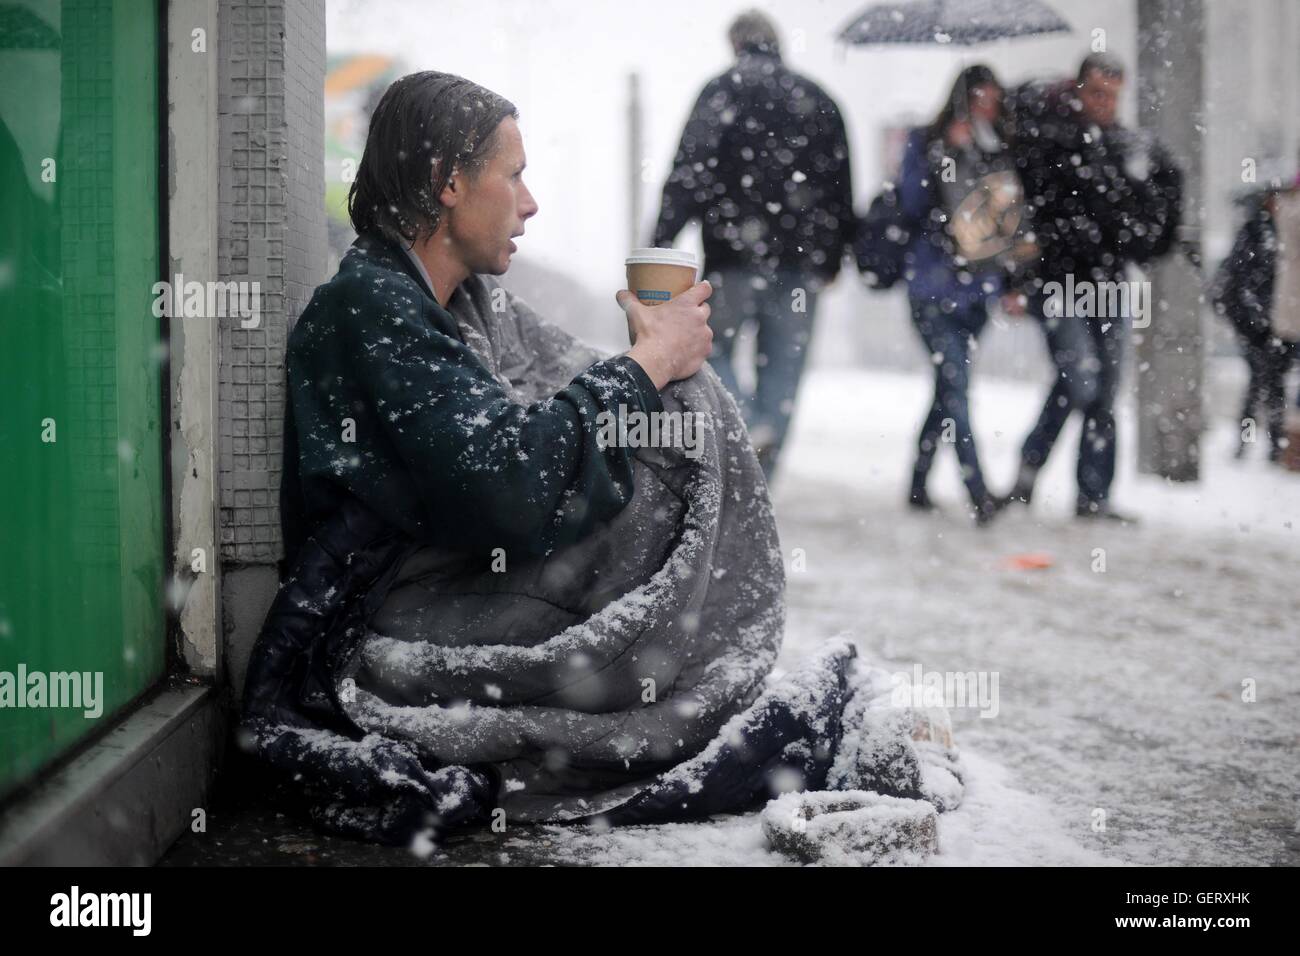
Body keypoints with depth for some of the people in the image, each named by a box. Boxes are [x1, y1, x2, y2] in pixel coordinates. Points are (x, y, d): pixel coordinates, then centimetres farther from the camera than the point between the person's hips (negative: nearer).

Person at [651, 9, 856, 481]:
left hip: (736, 257, -4)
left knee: (710, 346, 13)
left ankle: (747, 427, -12)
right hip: (802, 261, 4)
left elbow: (690, 171, -11)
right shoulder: (820, 100, 13)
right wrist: (832, 255, 22)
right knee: (782, 367, 9)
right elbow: (840, 185, 15)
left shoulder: (724, 89, -1)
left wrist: (661, 243, -11)